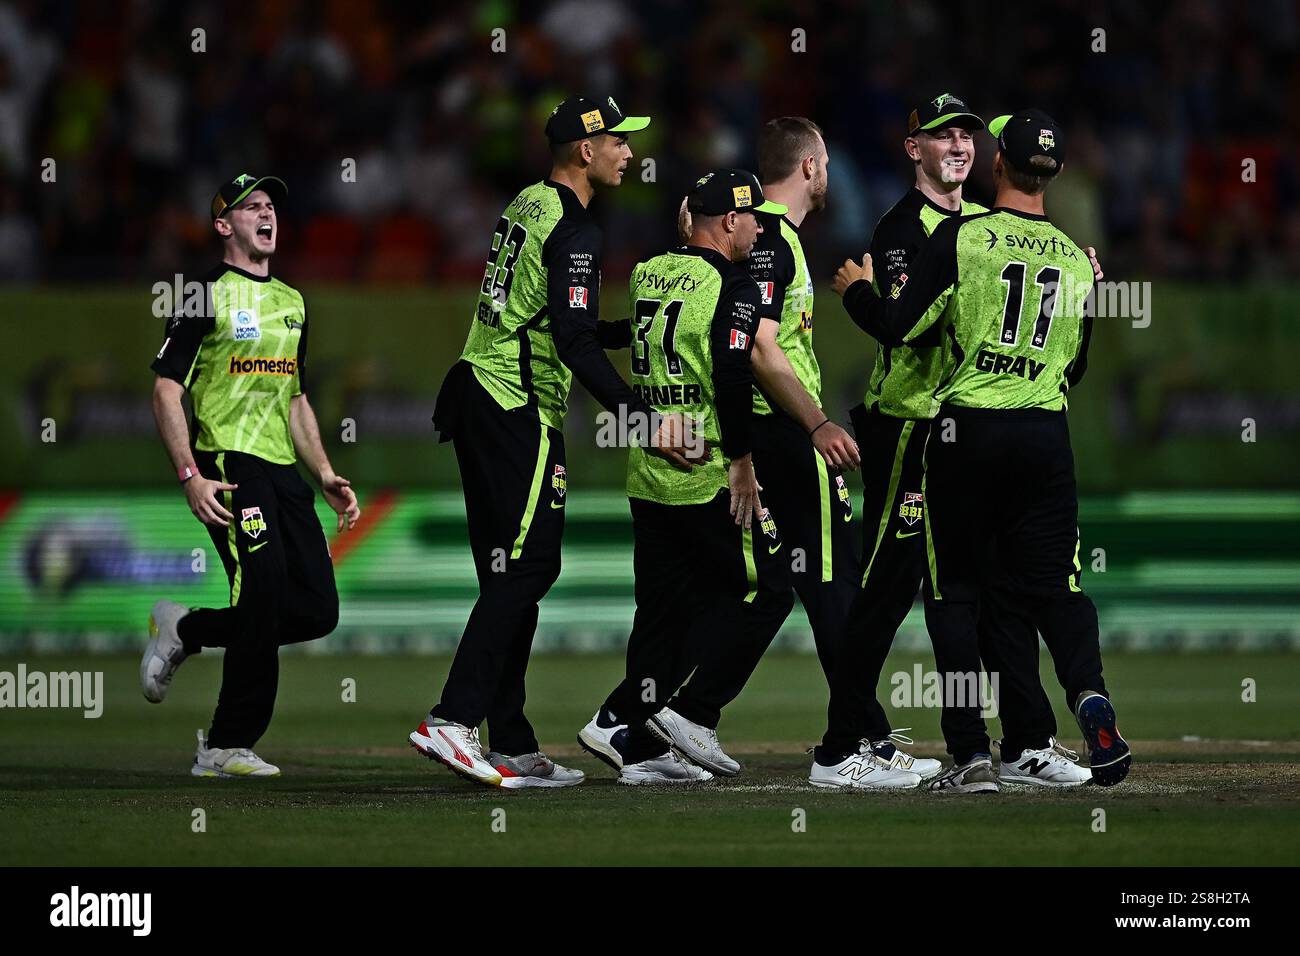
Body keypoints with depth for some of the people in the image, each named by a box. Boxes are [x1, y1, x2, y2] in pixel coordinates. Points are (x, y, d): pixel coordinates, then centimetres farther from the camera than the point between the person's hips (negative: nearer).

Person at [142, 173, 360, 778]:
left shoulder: (292, 302, 20)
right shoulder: (207, 296, -3)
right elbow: (166, 392, -8)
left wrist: (325, 475, 17)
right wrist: (190, 477, -18)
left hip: (284, 471, 7)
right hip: (227, 464, -7)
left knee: (316, 609, -3)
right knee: (266, 591, -19)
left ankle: (182, 631, 19)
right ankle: (227, 747, -9)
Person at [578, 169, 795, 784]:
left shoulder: (648, 273, 11)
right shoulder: (729, 285, -12)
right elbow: (732, 376, -19)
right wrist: (741, 463, -15)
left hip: (647, 474, 8)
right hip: (709, 478, -8)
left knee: (663, 607, 11)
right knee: (764, 591, 2)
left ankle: (642, 746, 8)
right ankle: (683, 713, -7)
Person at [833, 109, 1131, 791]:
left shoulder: (960, 238, -7)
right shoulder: (1078, 259, 7)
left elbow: (897, 327, -6)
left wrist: (857, 290, 13)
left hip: (966, 429, -3)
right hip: (1047, 434, 3)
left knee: (955, 592, 6)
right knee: (1052, 582, 7)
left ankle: (970, 752, 2)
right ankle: (1089, 695, -22)